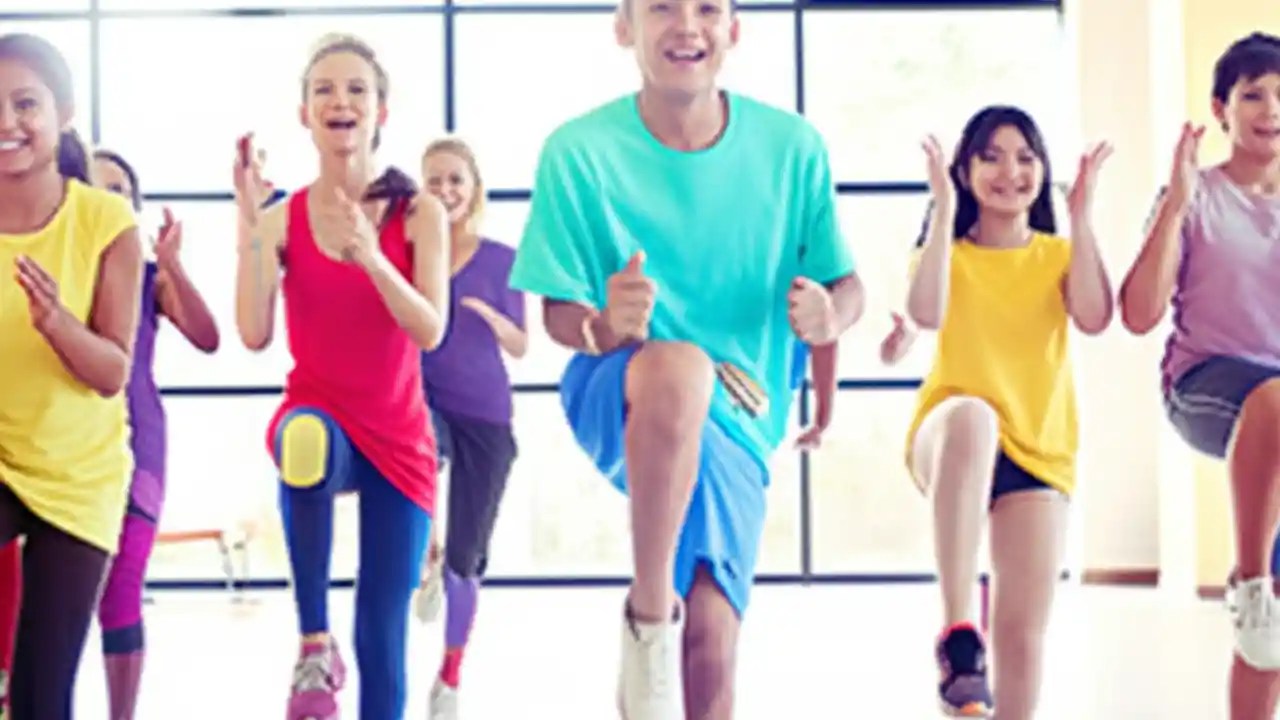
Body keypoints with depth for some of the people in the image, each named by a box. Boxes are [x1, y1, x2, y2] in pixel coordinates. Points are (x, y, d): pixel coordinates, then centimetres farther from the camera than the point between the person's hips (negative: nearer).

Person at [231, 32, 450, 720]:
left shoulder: (420, 214, -4)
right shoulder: (282, 219, -3)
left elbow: (430, 331, -15)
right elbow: (254, 334, -13)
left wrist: (369, 255, -30)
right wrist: (249, 223, -19)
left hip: (398, 438, 1)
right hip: (317, 414, -1)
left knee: (382, 638, -1)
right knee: (306, 442, -40)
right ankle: (313, 641, -24)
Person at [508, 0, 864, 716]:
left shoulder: (791, 146, -3)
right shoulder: (580, 151, -9)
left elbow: (846, 284, 6)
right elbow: (559, 314, -5)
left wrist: (830, 313, -19)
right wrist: (605, 326, -28)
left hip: (737, 420, 3)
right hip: (619, 405, -3)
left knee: (709, 643, -12)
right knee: (679, 366, -38)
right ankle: (648, 616, -21)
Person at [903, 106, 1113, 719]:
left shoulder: (1058, 254, 13)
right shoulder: (950, 251, 8)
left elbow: (1094, 318, -8)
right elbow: (926, 314, -16)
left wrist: (1081, 217, -8)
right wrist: (945, 209, -14)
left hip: (1039, 450, 3)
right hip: (950, 439, -3)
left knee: (1023, 634, -4)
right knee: (971, 416, -41)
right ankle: (957, 633, -43)